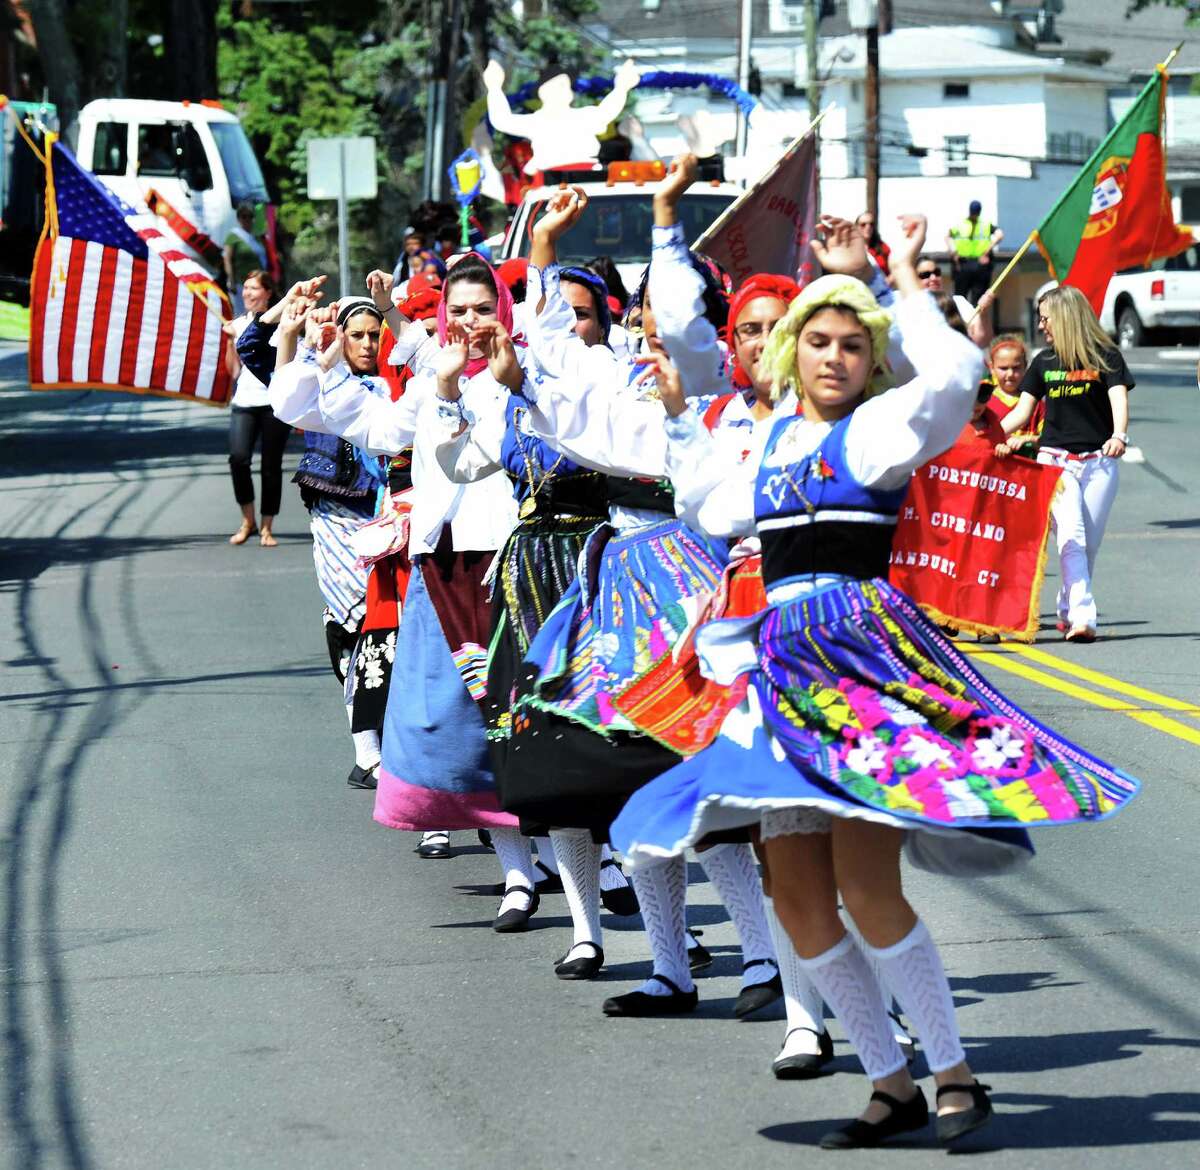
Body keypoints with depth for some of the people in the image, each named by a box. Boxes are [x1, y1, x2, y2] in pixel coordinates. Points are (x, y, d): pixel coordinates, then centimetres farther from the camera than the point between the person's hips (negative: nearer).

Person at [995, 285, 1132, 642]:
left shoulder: (1106, 357, 2)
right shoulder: (1044, 361, 11)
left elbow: (1119, 398, -11)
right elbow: (1023, 409, 12)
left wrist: (1119, 435, -31)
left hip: (1098, 461, -1)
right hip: (1055, 458, 1)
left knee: (1089, 544, 2)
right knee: (1071, 536, -18)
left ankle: (1068, 613, 19)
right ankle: (1083, 617, -28)